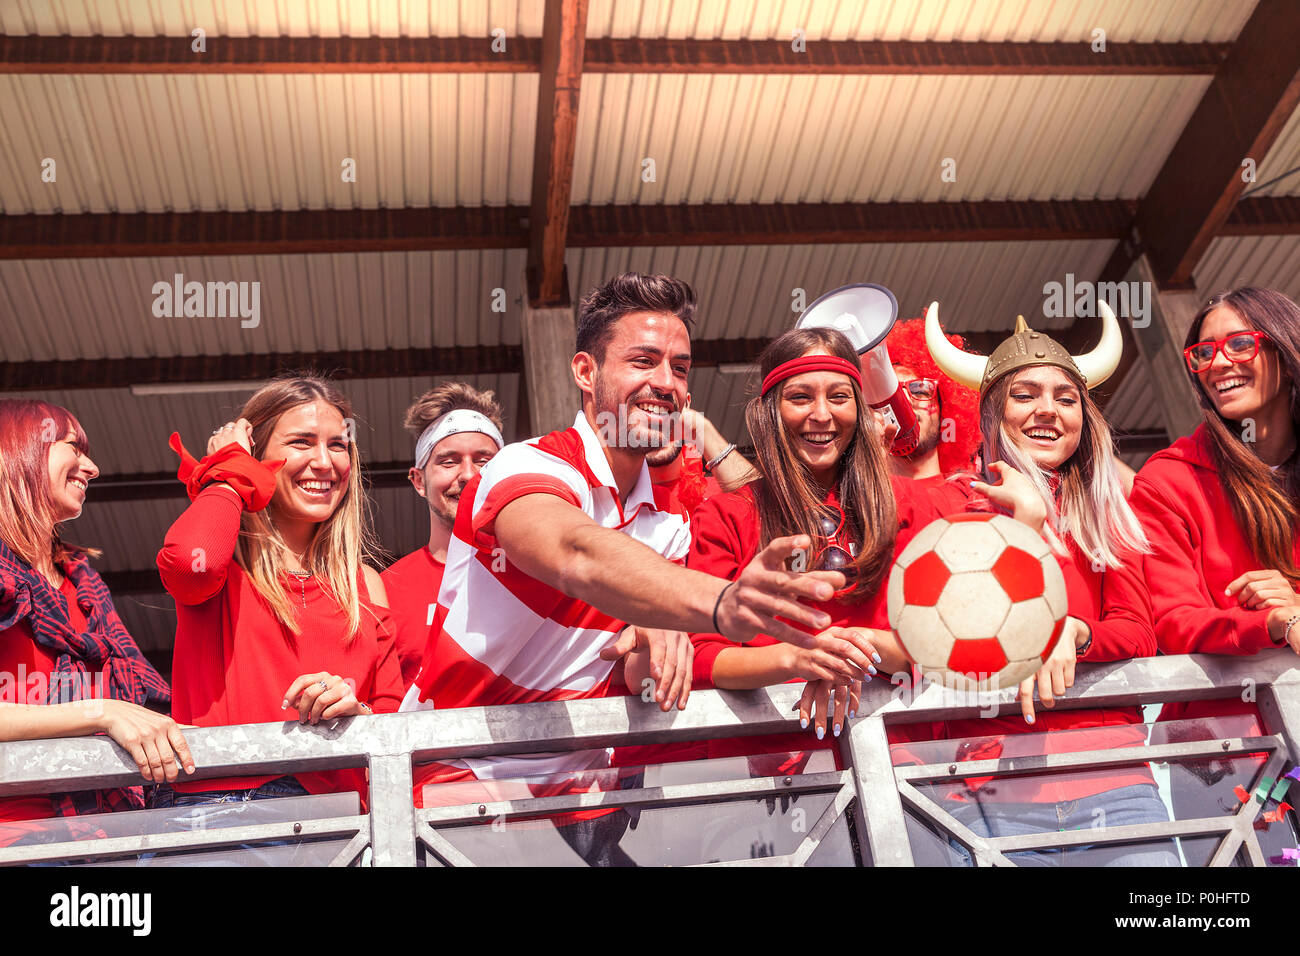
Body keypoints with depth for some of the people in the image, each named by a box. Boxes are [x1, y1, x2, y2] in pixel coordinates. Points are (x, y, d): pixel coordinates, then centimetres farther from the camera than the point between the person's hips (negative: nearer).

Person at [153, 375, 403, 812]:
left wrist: (357, 712, -6)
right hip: (211, 797, -3)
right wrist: (230, 472, 3)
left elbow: (395, 719, 19)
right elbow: (190, 560, -17)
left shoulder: (365, 583, 19)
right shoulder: (228, 561, 9)